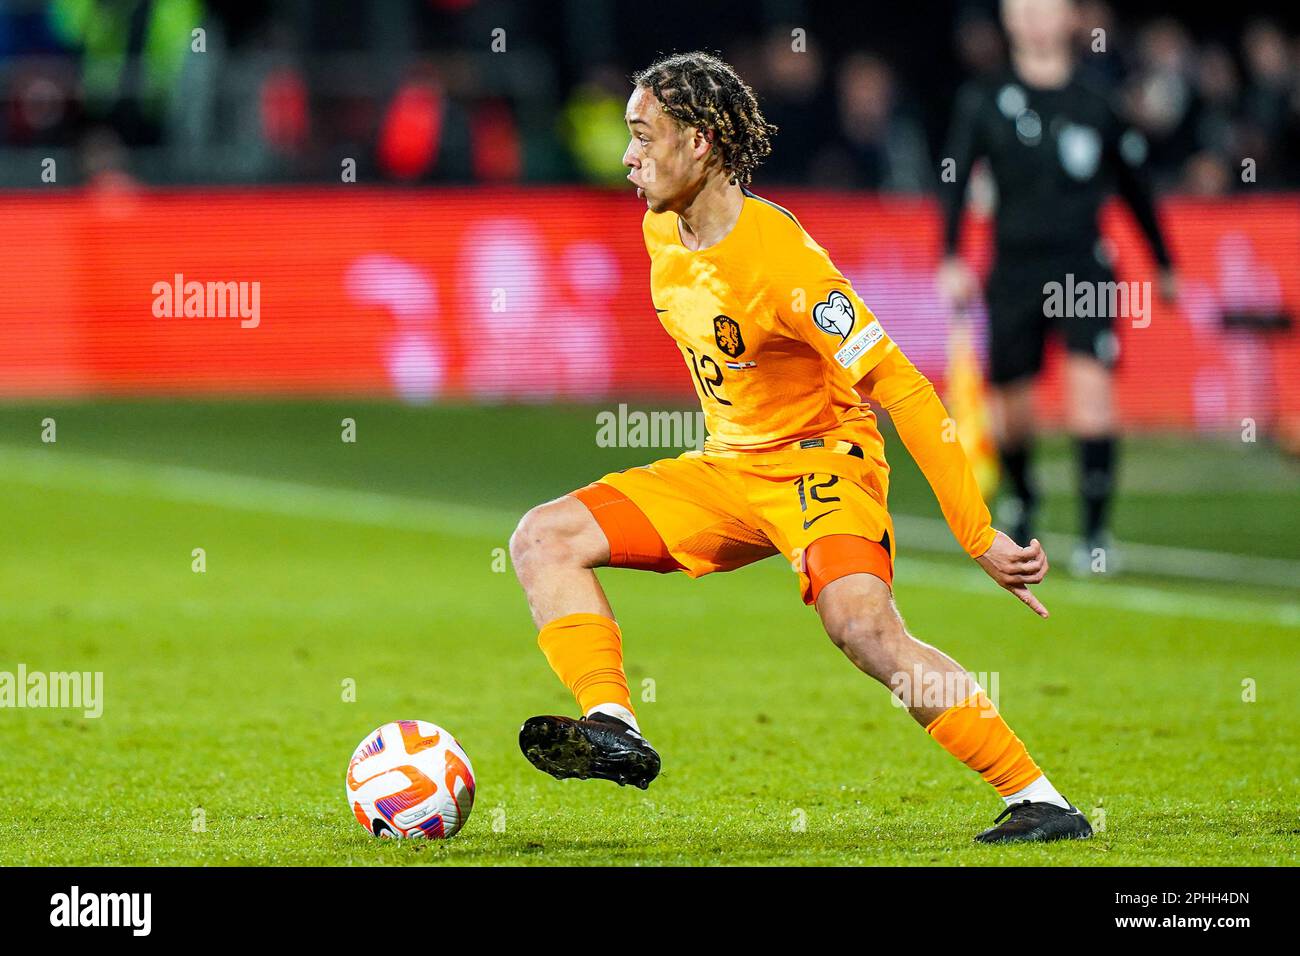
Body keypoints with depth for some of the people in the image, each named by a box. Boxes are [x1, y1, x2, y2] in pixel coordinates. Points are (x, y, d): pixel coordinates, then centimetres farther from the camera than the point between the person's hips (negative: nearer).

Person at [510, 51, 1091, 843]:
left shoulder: (778, 257, -24)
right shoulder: (662, 231, 0)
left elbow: (902, 391, -25)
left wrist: (981, 538, -28)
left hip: (821, 459, -8)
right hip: (728, 470, 8)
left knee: (861, 623, -34)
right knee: (543, 539, -5)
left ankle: (1039, 801, -29)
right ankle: (614, 731, -20)